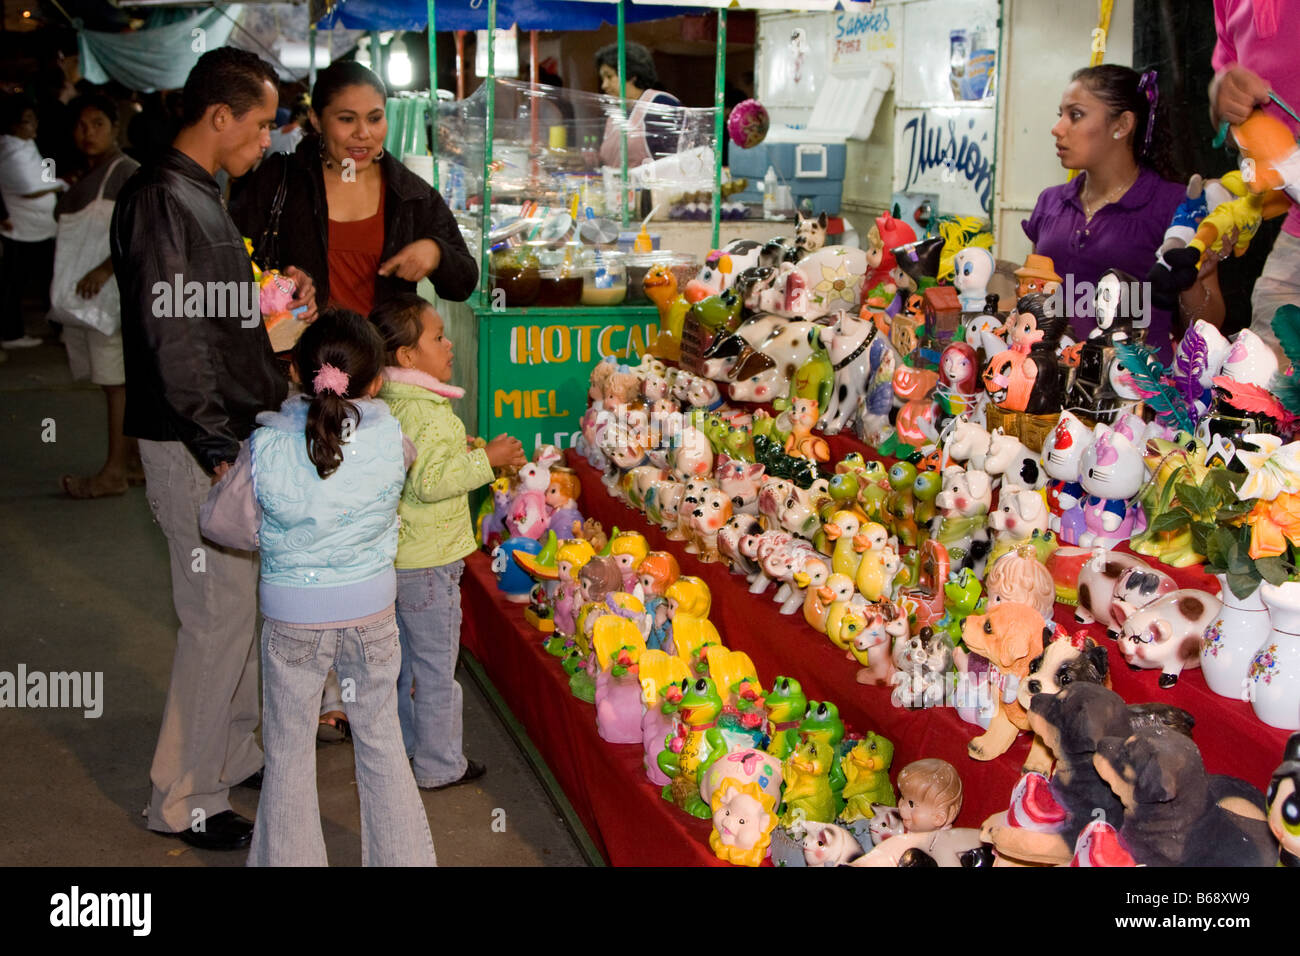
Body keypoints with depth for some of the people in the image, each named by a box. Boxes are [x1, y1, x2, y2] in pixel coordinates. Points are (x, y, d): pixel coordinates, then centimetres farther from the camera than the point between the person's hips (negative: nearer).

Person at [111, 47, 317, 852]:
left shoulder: (202, 196, 15)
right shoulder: (161, 201, -17)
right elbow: (171, 335, -23)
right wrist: (216, 441, -24)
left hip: (235, 434, 10)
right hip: (197, 448, -10)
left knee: (243, 600, 18)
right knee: (220, 612, -5)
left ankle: (234, 755, 33)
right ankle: (186, 800, 8)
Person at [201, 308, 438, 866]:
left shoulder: (266, 448, -18)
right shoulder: (390, 438, -15)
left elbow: (222, 520, -5)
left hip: (292, 616, -1)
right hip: (372, 609, 2)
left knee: (289, 752, 14)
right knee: (380, 740, 18)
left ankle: (290, 860, 27)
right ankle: (401, 854, 29)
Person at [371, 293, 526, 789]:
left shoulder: (385, 405, 6)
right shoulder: (428, 414, -24)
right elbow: (429, 483, -30)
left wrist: (465, 453, 17)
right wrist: (485, 459, -23)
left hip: (393, 556, 9)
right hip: (427, 561, -9)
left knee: (400, 657, 22)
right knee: (436, 665, 3)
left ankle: (400, 743, 36)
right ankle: (439, 765, 14)